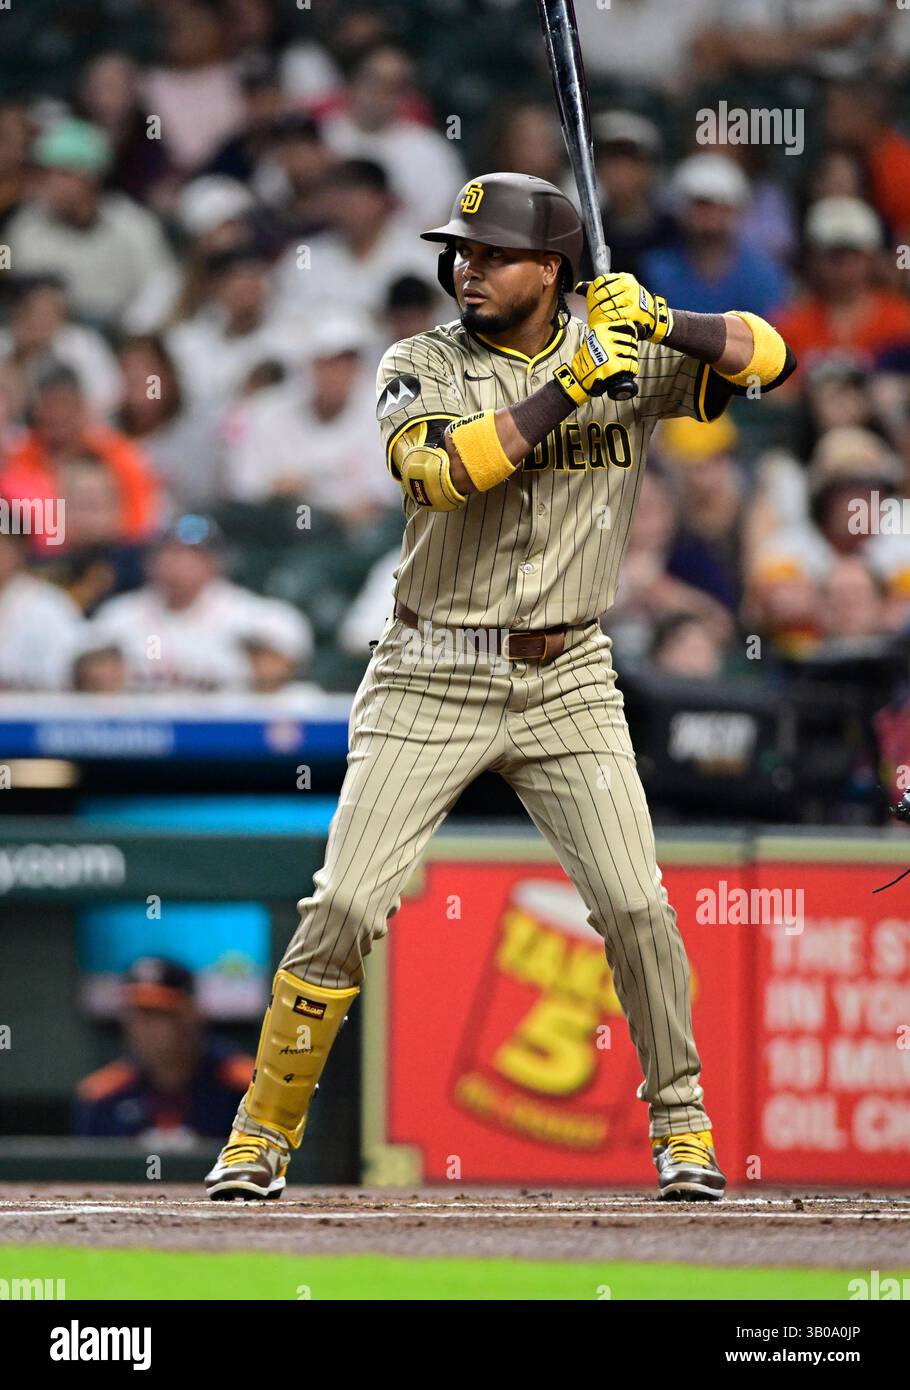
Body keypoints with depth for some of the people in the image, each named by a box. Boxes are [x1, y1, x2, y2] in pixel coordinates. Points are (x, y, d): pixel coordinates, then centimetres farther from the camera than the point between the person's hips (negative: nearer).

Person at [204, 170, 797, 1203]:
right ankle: (262, 1135, 3)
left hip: (566, 683, 1)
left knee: (635, 907, -8)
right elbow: (444, 471, -22)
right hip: (432, 683, -1)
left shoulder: (621, 355, 2)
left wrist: (662, 324, -19)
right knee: (343, 906, -8)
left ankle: (682, 1126, 9)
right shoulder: (420, 367, -3)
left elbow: (768, 358, -3)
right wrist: (571, 383, -26)